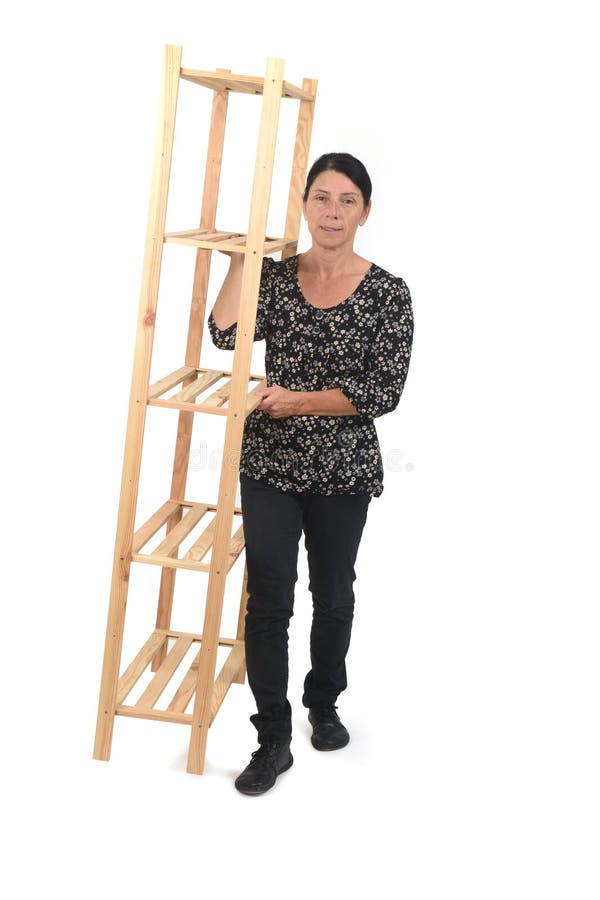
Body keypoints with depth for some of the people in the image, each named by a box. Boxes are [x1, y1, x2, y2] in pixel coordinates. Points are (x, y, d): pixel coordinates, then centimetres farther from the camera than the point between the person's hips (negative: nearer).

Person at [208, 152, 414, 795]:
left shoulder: (388, 294, -7)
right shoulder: (275, 276, 0)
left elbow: (383, 391, -14)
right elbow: (225, 334, -17)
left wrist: (299, 401, -23)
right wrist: (240, 254, -13)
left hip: (343, 470, -1)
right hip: (270, 463, 1)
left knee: (333, 595, 16)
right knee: (268, 601, -1)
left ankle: (324, 704, 40)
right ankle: (273, 740, 11)